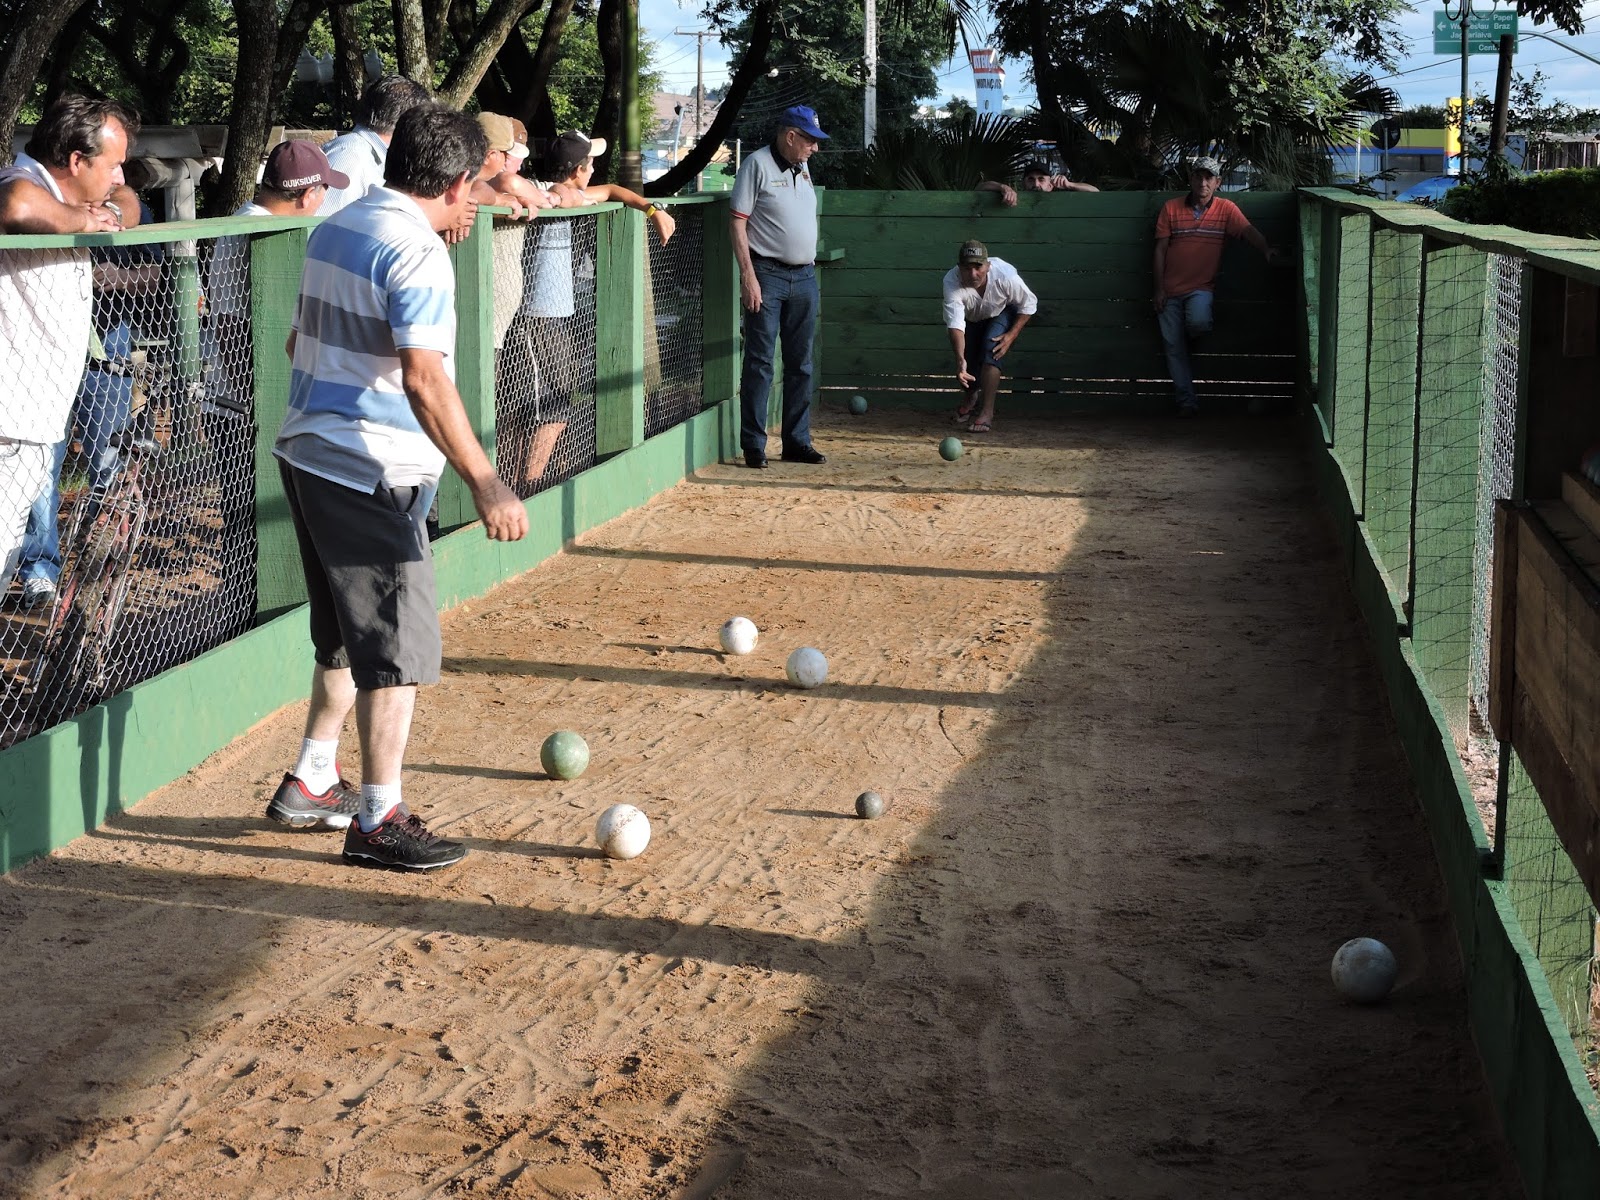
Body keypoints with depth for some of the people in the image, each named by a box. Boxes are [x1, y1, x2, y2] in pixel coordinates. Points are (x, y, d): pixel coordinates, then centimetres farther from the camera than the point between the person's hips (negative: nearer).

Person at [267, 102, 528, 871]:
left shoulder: (333, 230, 11)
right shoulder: (417, 253, -18)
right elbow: (425, 380, -27)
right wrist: (484, 483, -29)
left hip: (307, 455, 10)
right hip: (370, 474, -10)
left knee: (346, 633, 22)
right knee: (398, 644, -2)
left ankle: (310, 784, 30)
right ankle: (378, 821, 3)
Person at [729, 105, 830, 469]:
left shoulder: (803, 168, 14)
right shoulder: (757, 165, -8)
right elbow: (738, 223, -11)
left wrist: (810, 268, 15)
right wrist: (748, 276, -18)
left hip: (804, 276, 7)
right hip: (767, 275, -7)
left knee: (801, 364, 10)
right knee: (760, 363, -5)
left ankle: (797, 441, 17)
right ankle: (753, 445, -1)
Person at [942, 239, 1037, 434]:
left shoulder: (1005, 276, -39)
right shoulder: (952, 282, -39)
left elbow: (1029, 304, -20)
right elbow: (955, 324, -48)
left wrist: (1011, 336, -29)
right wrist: (960, 360, -63)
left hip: (1004, 313, -2)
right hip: (971, 319, 2)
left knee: (991, 346, -27)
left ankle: (987, 413, -26)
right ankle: (969, 396, 41)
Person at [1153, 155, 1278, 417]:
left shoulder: (1226, 209, 1)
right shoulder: (1171, 208, 2)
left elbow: (1248, 230, -12)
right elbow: (1160, 249, 2)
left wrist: (1266, 250, -33)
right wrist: (1158, 289, -2)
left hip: (1201, 287, -1)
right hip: (1170, 289, 2)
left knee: (1198, 321, -30)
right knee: (1173, 345, 0)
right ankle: (1187, 400, 9)